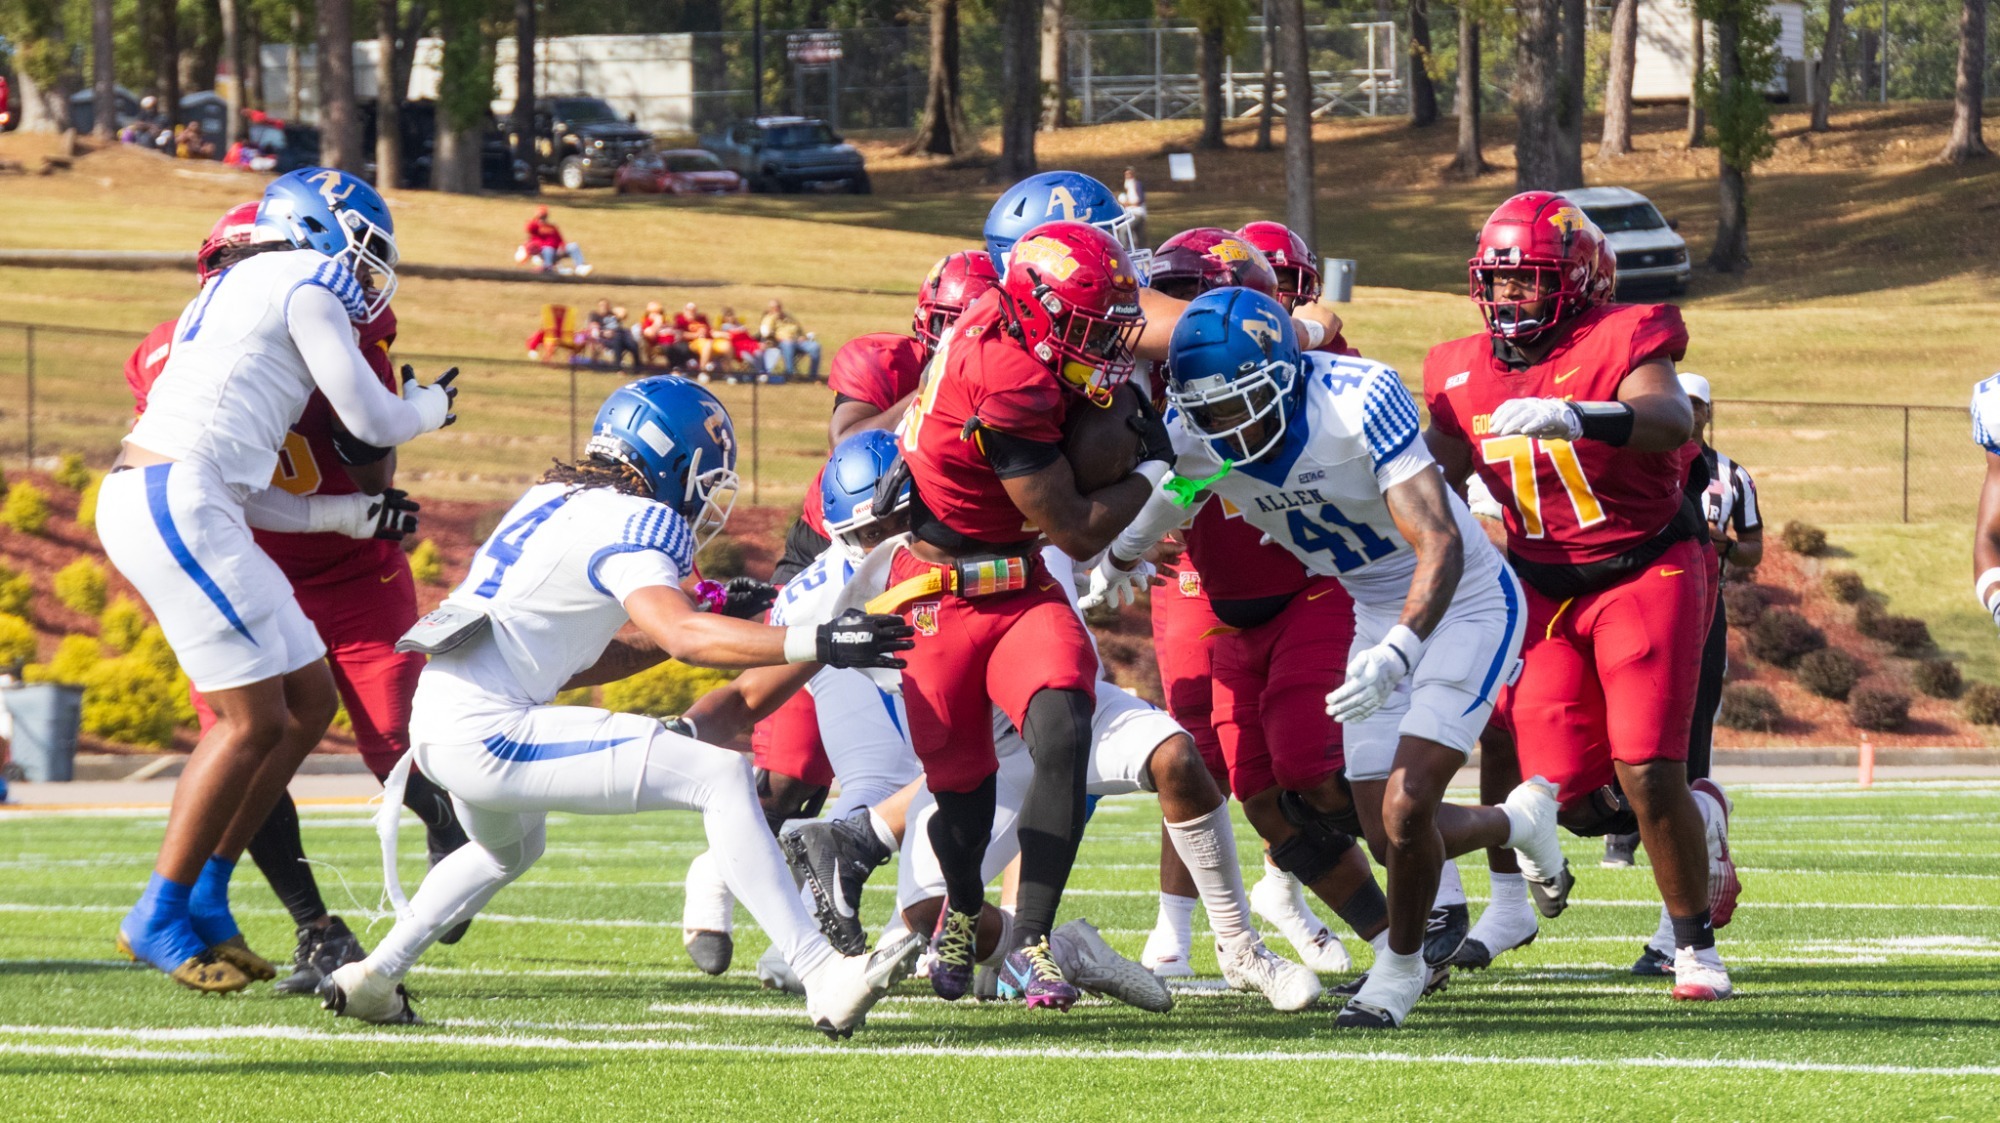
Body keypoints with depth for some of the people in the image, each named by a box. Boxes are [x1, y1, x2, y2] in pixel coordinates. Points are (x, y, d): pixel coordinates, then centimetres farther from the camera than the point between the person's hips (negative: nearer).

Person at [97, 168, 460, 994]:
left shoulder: (231, 296, 27)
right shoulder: (304, 286, -1)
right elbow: (373, 422, 2)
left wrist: (353, 515, 23)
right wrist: (433, 405, 23)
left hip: (168, 506, 10)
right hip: (176, 502, -10)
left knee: (308, 703, 11)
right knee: (252, 718, -8)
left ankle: (205, 900, 14)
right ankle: (160, 919, 0)